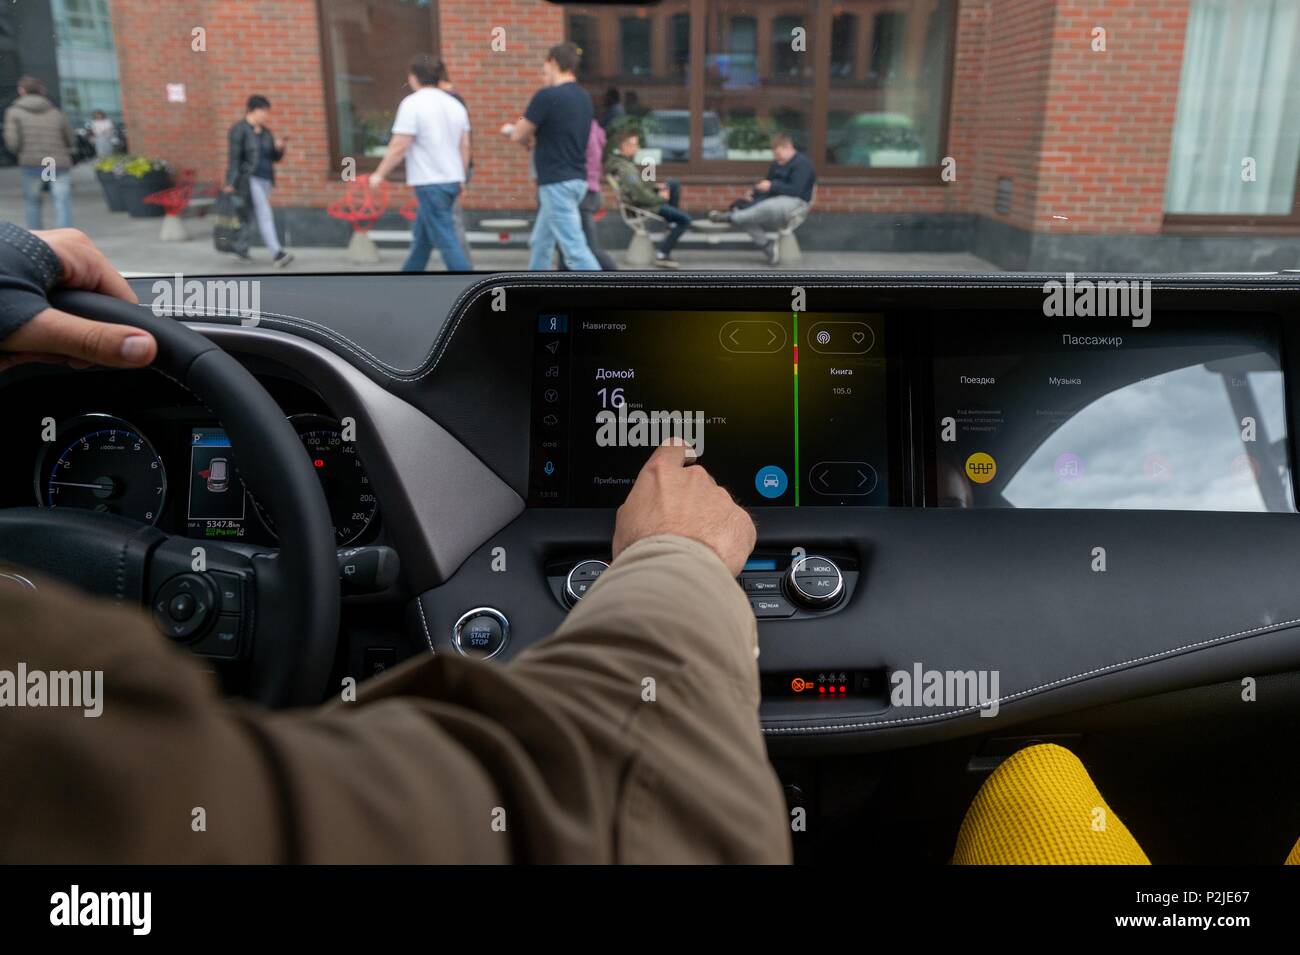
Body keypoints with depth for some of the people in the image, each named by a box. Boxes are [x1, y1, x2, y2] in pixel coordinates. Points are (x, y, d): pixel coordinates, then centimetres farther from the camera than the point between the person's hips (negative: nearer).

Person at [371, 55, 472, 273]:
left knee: (446, 240, -5)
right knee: (421, 238, 20)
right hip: (453, 180, 7)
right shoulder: (455, 104, 9)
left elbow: (399, 147, -14)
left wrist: (379, 174, -3)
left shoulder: (413, 103, -11)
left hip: (430, 183, -7)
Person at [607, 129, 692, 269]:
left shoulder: (619, 160, 1)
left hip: (641, 198, 10)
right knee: (685, 220, -6)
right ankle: (662, 255, -6)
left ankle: (671, 221, 26)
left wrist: (654, 185, 4)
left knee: (673, 184, 22)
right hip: (642, 206, -10)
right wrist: (660, 198, -13)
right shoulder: (625, 169, -30)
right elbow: (641, 196, -30)